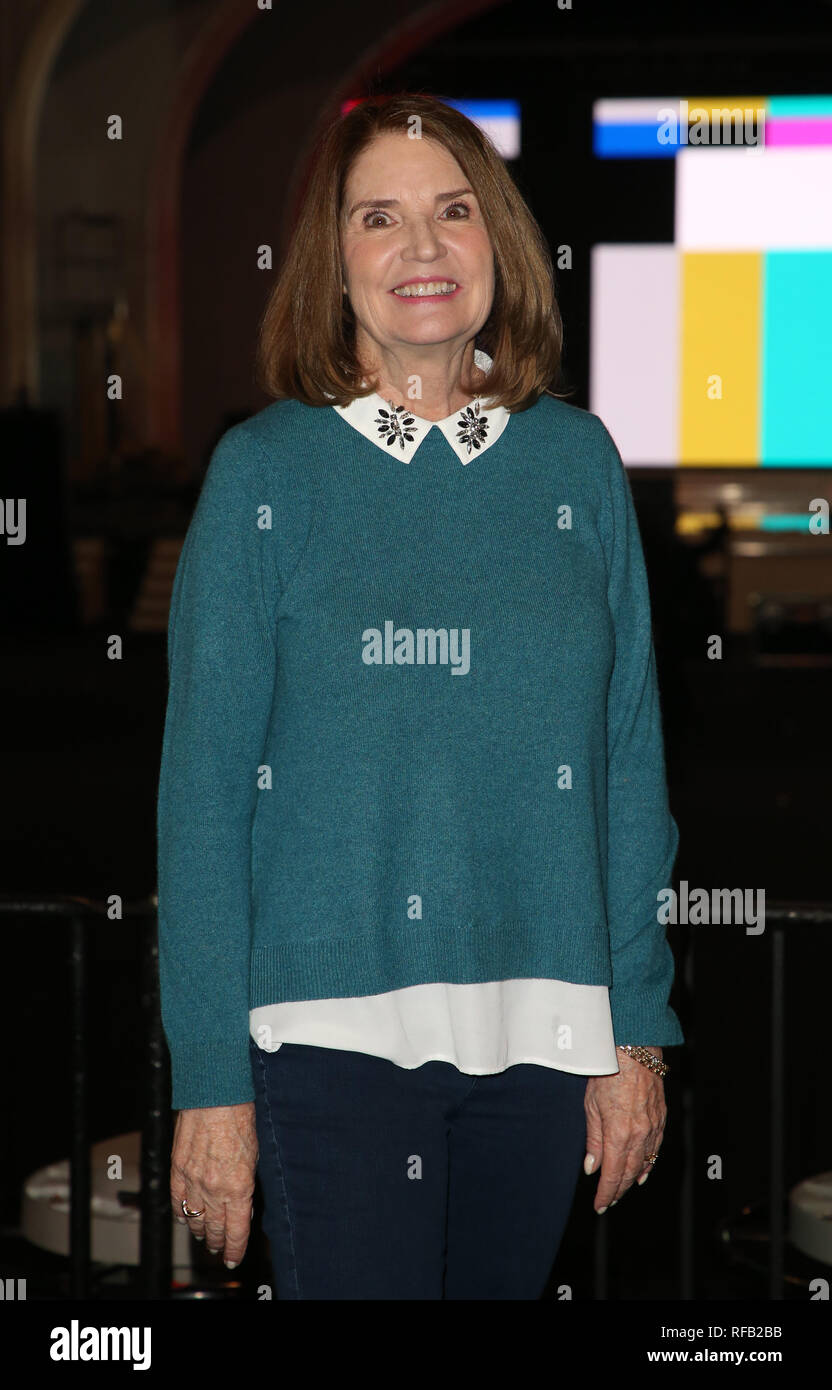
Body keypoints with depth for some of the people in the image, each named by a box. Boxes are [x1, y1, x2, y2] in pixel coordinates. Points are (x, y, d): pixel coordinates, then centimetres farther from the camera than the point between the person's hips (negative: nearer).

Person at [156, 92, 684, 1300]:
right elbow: (204, 783, -3)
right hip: (332, 1030, -3)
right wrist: (210, 1074, -7)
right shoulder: (265, 471, -2)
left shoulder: (579, 463, 5)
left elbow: (631, 758, 7)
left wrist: (639, 1030, 3)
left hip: (542, 1023, 3)